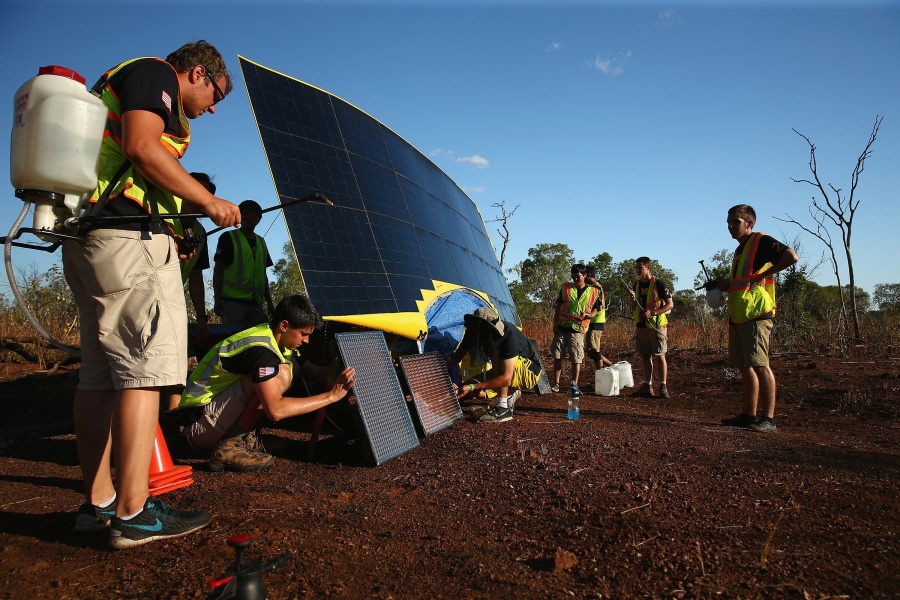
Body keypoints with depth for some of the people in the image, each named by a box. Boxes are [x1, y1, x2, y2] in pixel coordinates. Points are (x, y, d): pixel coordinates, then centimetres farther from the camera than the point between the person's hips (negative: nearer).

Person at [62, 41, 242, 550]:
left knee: (100, 375, 7)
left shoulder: (123, 83, 32)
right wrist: (208, 200, -10)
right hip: (130, 239, -10)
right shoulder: (154, 73, 2)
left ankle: (99, 502, 13)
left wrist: (170, 237, 19)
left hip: (88, 239, 10)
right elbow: (141, 146, -16)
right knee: (145, 369, -12)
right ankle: (133, 514, -10)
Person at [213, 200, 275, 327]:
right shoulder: (228, 238, 3)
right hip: (232, 301, -5)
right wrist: (217, 299, -11)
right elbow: (218, 269, -1)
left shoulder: (261, 242, 19)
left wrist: (269, 303, 17)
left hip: (255, 303, 5)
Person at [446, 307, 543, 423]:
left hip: (530, 371, -6)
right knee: (466, 392, -9)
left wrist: (473, 387, -42)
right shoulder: (474, 332, -16)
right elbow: (456, 357, -5)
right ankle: (511, 394, 5)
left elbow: (506, 379, -40)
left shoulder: (508, 334, -35)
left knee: (496, 355, -35)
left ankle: (503, 409, -29)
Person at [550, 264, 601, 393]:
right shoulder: (566, 288, 7)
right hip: (562, 327, 2)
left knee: (576, 359, -1)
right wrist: (555, 324, 2)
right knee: (557, 356, 3)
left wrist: (587, 315, -12)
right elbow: (558, 307, 9)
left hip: (578, 329, -1)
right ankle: (556, 383, 13)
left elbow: (594, 310, 10)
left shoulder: (593, 292, 5)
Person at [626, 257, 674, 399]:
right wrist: (633, 297, -4)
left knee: (660, 356, -4)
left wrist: (652, 313, -19)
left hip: (656, 324, -6)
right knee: (645, 356, 7)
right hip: (641, 325, 6)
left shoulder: (658, 283, -7)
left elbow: (670, 304, -8)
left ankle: (663, 387, 2)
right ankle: (648, 387, 12)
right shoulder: (637, 284, 12)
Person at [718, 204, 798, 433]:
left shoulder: (761, 241, -5)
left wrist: (764, 275, -15)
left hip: (756, 315, -9)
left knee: (760, 365, -10)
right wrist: (727, 285, 14)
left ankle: (768, 419, -6)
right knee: (745, 367, 10)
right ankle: (748, 415, 16)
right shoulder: (739, 250, 22)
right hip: (737, 316, 10)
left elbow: (791, 256, -18)